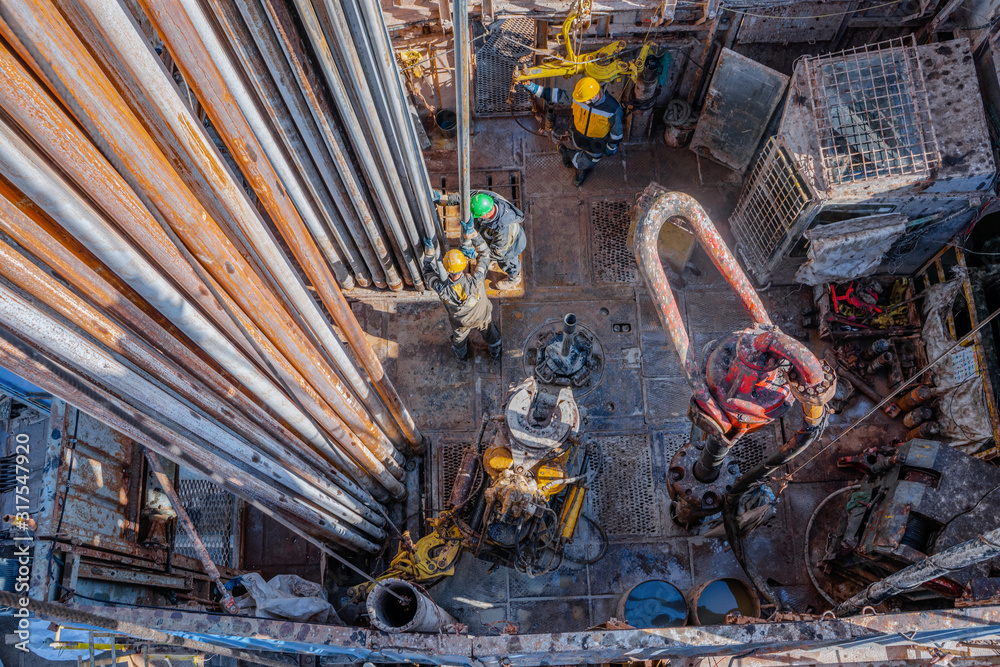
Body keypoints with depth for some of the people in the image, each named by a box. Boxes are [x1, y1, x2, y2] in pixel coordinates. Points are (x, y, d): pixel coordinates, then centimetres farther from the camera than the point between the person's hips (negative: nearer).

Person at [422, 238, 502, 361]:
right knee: (490, 333, 34)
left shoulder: (442, 289, -43)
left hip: (461, 322, 1)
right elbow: (484, 254, -32)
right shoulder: (475, 281, -46)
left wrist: (429, 250, -19)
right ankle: (495, 352, 64)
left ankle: (462, 355, 67)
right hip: (482, 317, 0)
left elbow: (429, 274, -20)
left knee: (459, 338, 36)